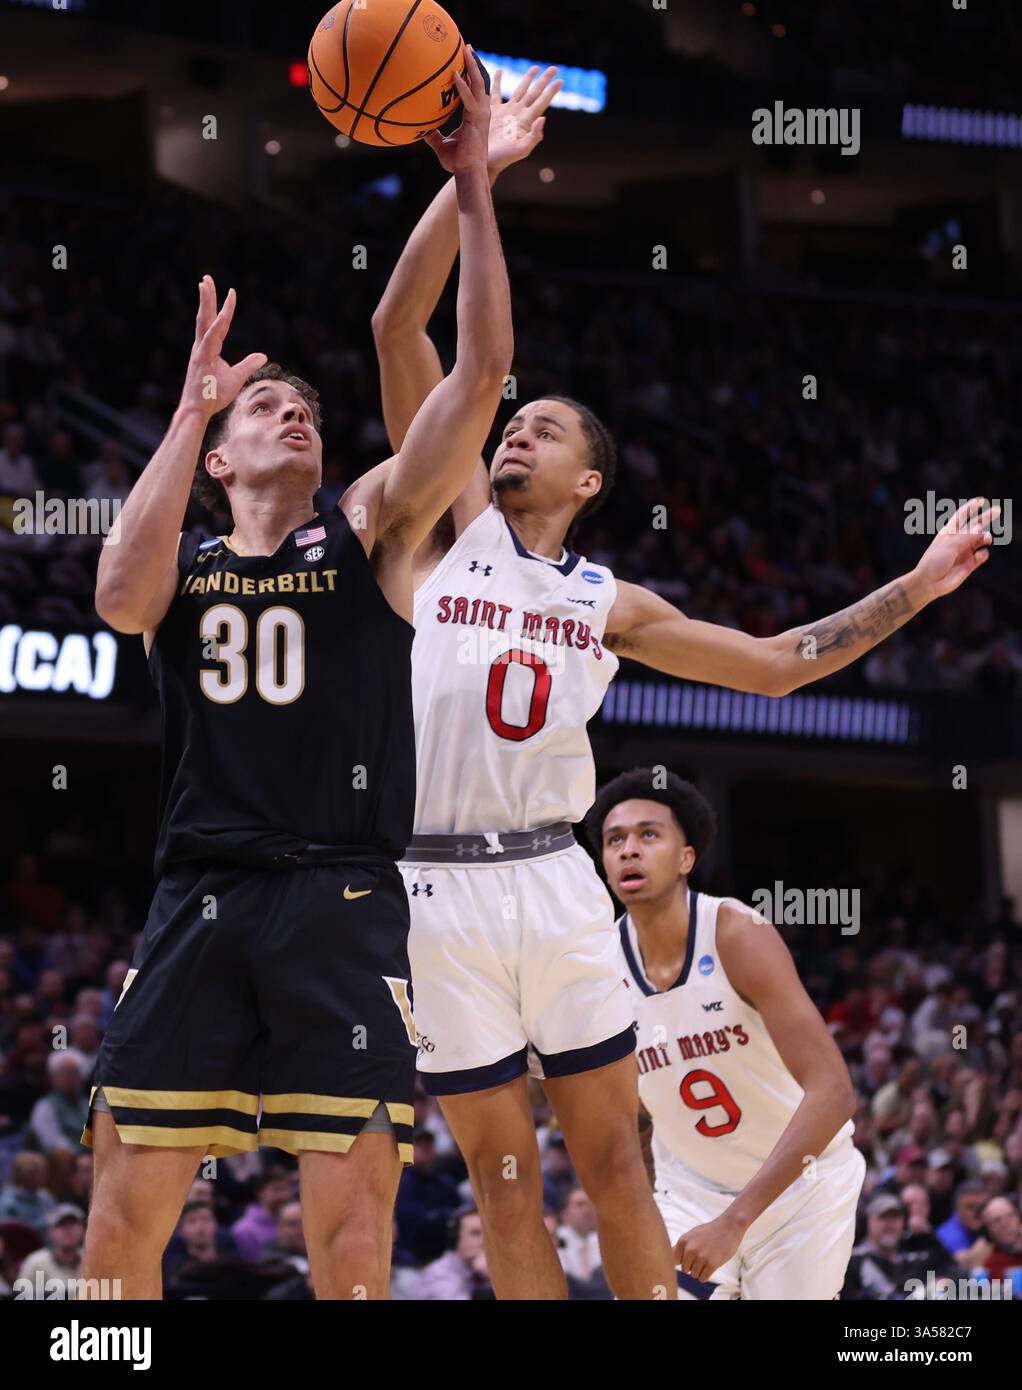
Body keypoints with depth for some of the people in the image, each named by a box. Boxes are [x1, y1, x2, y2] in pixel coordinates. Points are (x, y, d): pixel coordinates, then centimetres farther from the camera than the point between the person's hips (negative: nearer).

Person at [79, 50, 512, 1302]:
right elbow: (120, 595, -10)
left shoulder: (371, 531, 13)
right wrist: (191, 405, -5)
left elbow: (479, 375, 2)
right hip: (197, 903, 1)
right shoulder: (183, 560, 15)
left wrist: (473, 189, -4)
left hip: (341, 905, -1)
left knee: (353, 1241, -8)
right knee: (123, 1223, -2)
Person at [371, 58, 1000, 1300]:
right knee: (502, 1177, 2)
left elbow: (777, 663, 20)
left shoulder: (610, 605, 15)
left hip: (554, 882, 2)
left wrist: (915, 587, 14)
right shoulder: (449, 523, 7)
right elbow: (399, 326, -1)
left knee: (614, 1162, 3)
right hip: (435, 885, -2)